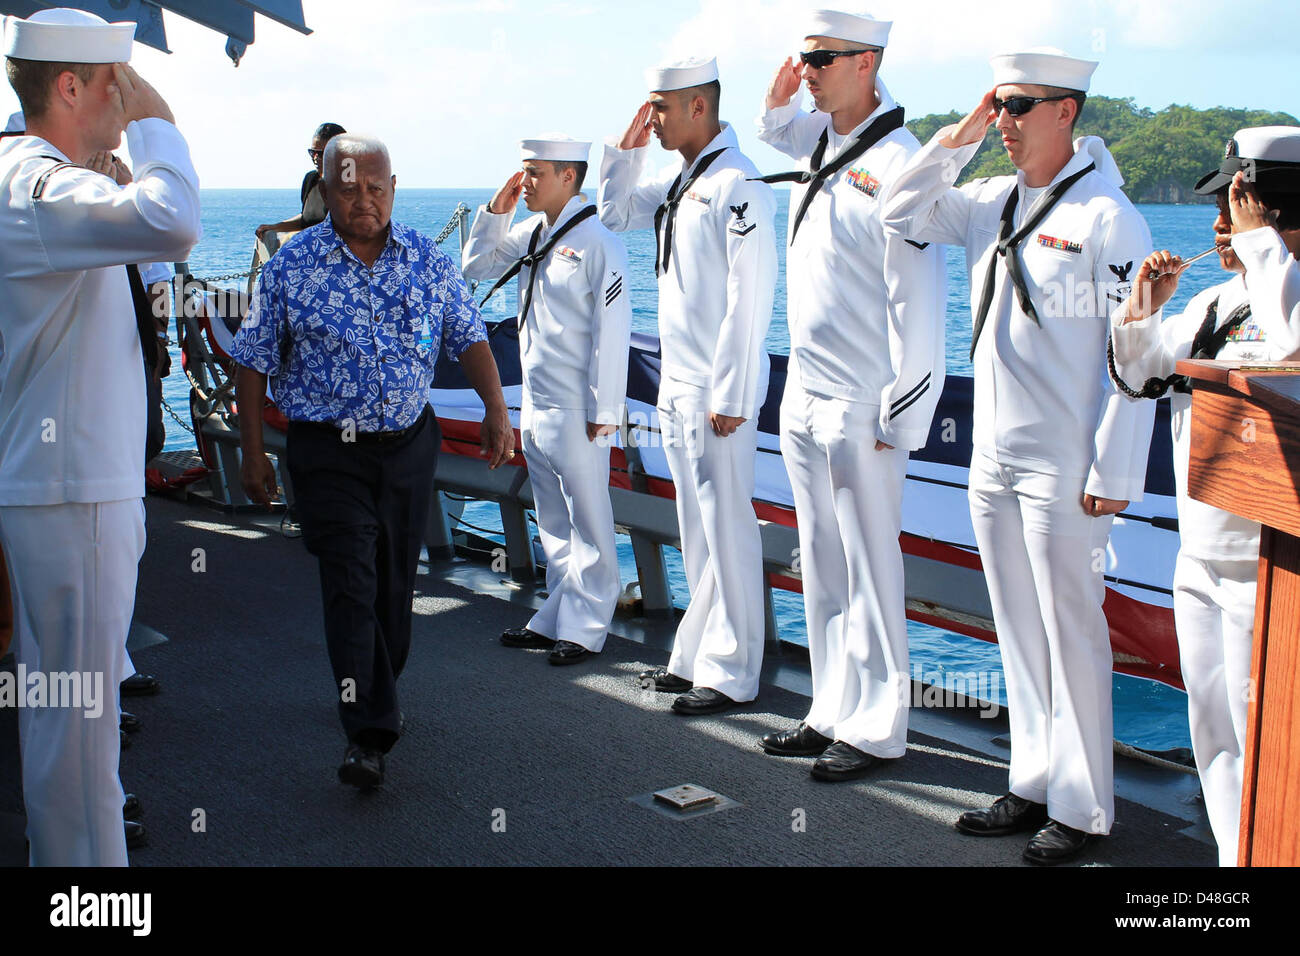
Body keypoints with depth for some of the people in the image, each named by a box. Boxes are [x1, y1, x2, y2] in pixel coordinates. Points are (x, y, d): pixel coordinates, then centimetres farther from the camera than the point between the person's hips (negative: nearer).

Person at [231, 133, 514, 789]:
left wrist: (497, 411, -5)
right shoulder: (292, 266, -5)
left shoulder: (427, 260, 2)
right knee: (350, 582, -10)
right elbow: (254, 361, -1)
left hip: (409, 443, 3)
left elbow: (469, 339, 7)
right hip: (329, 448, -3)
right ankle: (367, 734, -8)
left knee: (395, 581, 12)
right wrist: (252, 452, -2)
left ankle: (380, 694, 34)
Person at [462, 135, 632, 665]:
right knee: (553, 522, 15)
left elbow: (611, 330, -15)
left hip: (576, 410, -8)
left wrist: (604, 411, -15)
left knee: (587, 522, 1)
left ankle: (584, 629, 9)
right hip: (534, 406, 8)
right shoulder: (530, 234, 11)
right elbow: (476, 267, 23)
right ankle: (556, 619, 25)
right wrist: (496, 211, 7)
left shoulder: (597, 241, -13)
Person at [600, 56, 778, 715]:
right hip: (676, 387, 9)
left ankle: (730, 673, 5)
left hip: (717, 390, -9)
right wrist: (628, 147, 12)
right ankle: (696, 656, 23)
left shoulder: (738, 184, -13)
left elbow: (749, 297, -17)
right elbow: (615, 215, 28)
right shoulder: (677, 183, 14)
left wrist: (729, 396, -19)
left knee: (726, 531, -3)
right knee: (696, 533, 14)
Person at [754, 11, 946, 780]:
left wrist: (902, 418, -15)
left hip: (862, 411, -9)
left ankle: (876, 729, 12)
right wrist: (777, 102, 11)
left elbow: (918, 298, -17)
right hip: (805, 401, 9)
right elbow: (776, 132, 36)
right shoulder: (821, 143, 10)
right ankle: (833, 712, 25)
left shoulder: (894, 163, -15)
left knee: (869, 571, 1)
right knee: (822, 566, 14)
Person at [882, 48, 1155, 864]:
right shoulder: (991, 201, 10)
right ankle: (1035, 786, 25)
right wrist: (960, 136, 6)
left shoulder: (1107, 217, -11)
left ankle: (1083, 810, 13)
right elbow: (903, 214, 17)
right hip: (992, 460, 7)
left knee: (1072, 637, 1)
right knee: (1019, 635, 13)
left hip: (1063, 469, -7)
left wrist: (1115, 473, -15)